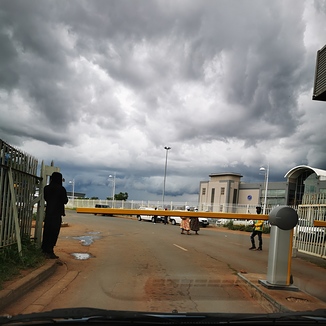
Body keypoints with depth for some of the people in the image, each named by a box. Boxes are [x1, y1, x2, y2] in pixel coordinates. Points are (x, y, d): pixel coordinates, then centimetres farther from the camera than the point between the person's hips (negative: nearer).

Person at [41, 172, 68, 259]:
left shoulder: (46, 188, 3)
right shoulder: (61, 189, -12)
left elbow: (46, 198, 15)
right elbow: (65, 201, -6)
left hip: (48, 212, 5)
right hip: (57, 213, -5)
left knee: (47, 230, 14)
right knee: (54, 232, -1)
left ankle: (45, 249, 20)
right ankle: (49, 251, -1)